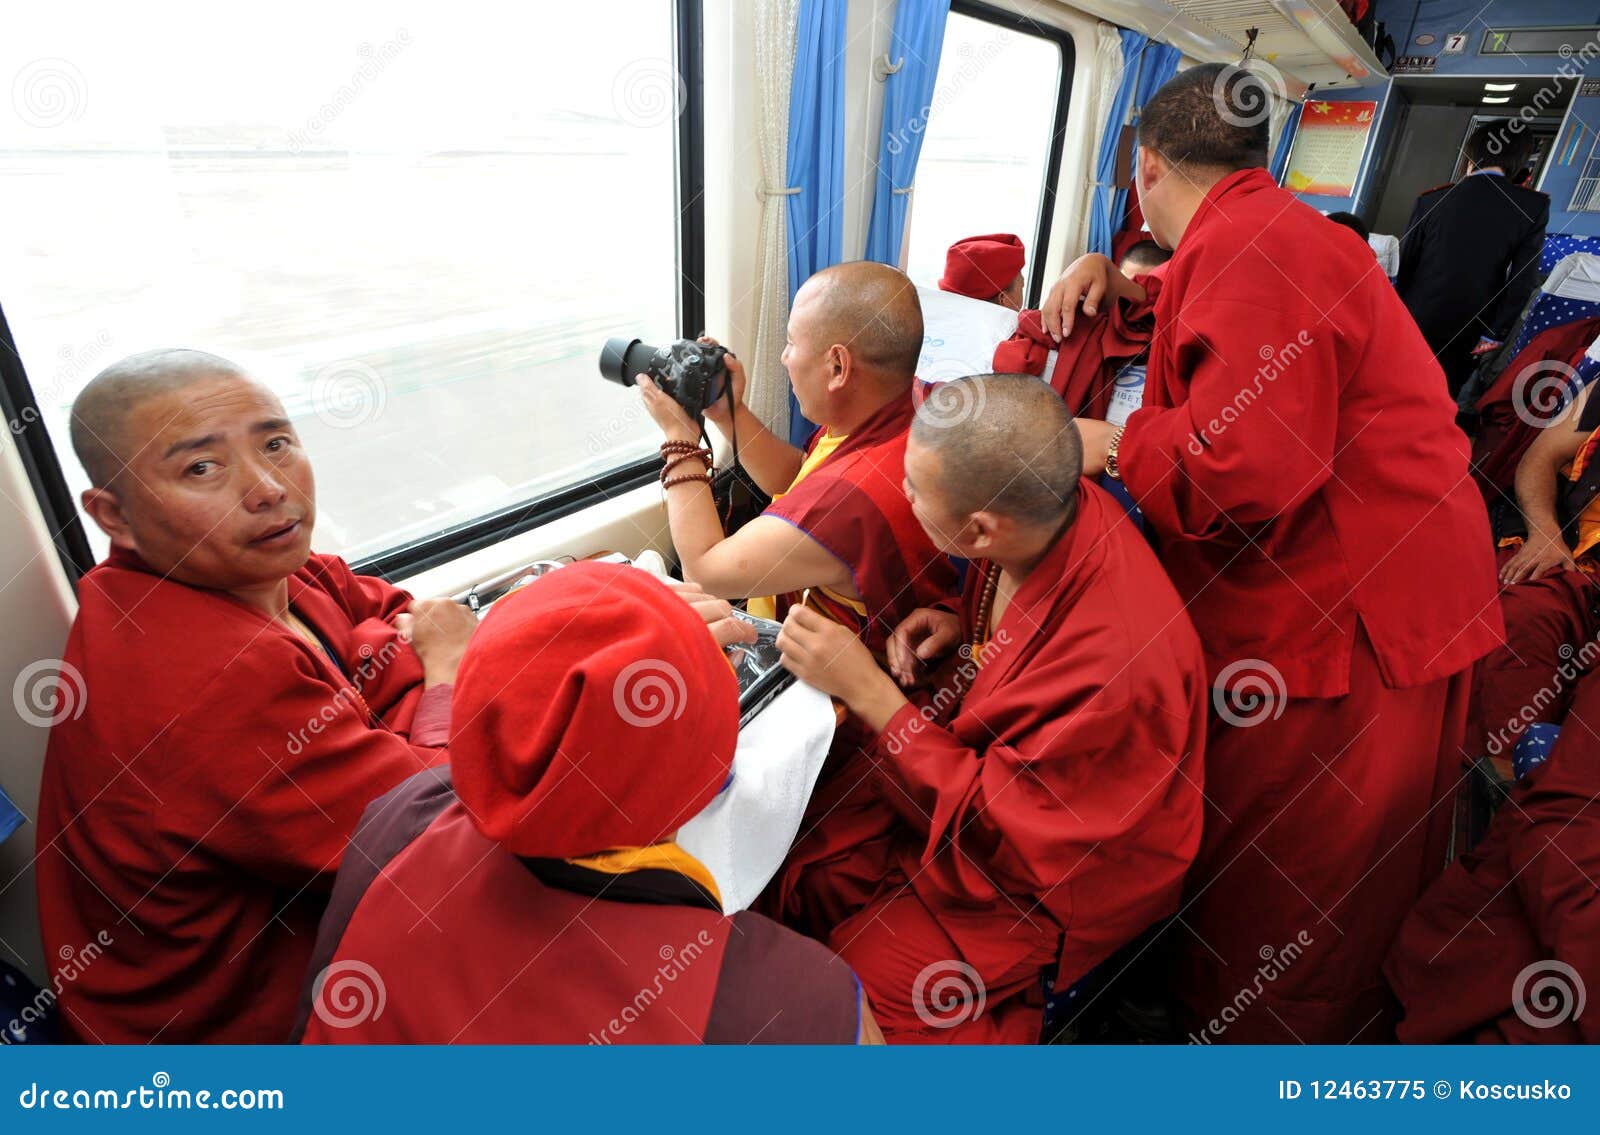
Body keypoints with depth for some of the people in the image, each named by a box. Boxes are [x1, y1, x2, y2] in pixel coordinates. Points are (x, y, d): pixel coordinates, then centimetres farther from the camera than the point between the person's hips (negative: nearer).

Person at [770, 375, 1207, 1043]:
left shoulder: (1114, 662, -38)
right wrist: (963, 628, -11)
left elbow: (997, 825, -25)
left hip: (1057, 882, -7)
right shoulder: (1047, 518, -14)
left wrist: (864, 688, -28)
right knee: (803, 875, 0)